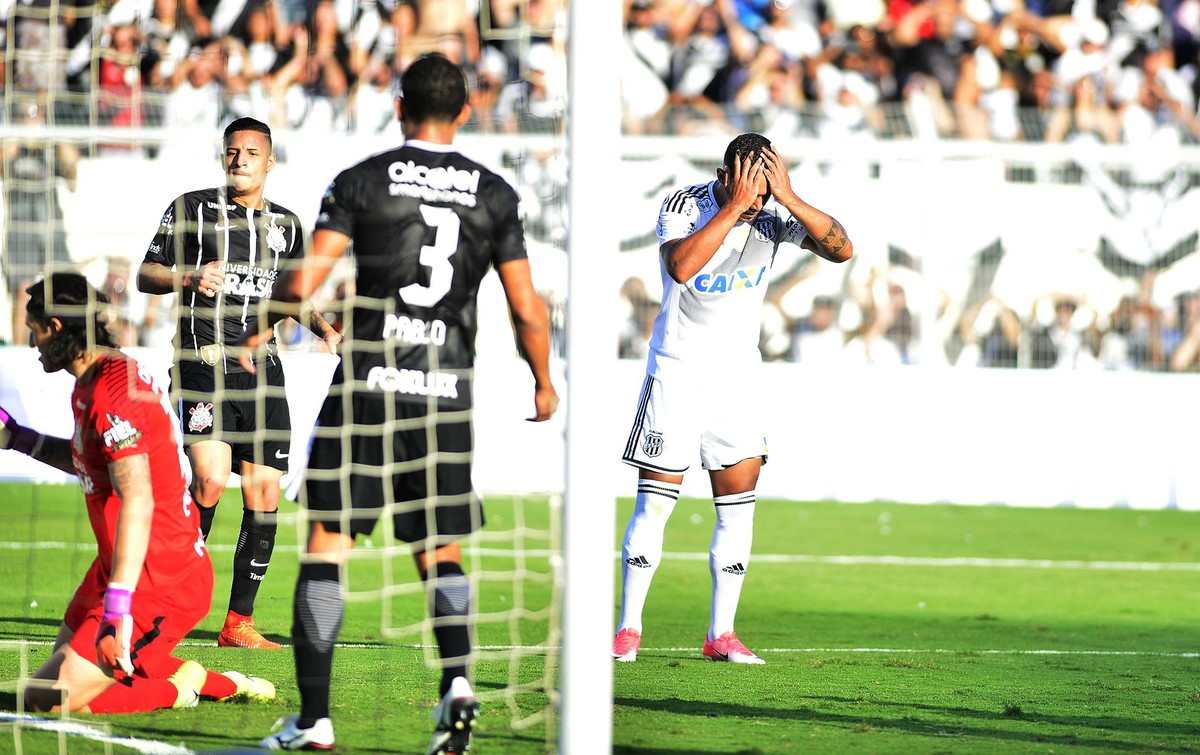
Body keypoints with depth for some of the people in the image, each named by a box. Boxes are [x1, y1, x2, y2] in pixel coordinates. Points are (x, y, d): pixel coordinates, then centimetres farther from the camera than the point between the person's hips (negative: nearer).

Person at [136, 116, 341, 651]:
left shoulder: (286, 225, 16)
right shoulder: (192, 209, 5)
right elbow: (145, 274, 7)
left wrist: (326, 329, 8)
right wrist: (188, 277, -13)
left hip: (261, 367, 5)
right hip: (203, 361, -4)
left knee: (264, 497, -1)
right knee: (210, 480, -23)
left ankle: (238, 622, 7)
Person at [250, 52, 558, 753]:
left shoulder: (362, 181, -2)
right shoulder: (495, 194, 4)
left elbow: (305, 281, -7)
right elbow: (527, 308, 4)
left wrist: (258, 335, 10)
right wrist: (544, 382, 20)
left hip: (368, 382, -2)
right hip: (448, 389, 2)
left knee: (326, 545, 4)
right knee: (441, 553, 12)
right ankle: (458, 677, -14)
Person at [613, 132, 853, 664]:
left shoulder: (773, 218, -6)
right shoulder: (682, 206, -14)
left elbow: (841, 250, -17)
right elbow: (681, 267, -33)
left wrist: (789, 198, -27)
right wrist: (733, 207, -34)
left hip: (737, 375, 3)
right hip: (677, 372, -3)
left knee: (739, 504, 1)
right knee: (655, 501, -4)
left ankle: (721, 634, 8)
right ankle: (628, 630, 4)